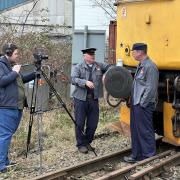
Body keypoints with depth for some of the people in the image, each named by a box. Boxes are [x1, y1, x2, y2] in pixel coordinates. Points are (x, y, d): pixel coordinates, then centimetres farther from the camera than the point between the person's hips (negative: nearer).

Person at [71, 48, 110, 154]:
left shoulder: (99, 66, 9)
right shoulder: (78, 67, -1)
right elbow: (73, 79, -14)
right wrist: (85, 82, -29)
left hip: (94, 99, 3)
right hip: (81, 99, -3)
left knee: (93, 124, 7)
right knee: (80, 123, 2)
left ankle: (88, 142, 26)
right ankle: (81, 144, 16)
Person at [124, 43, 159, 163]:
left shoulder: (150, 67, -16)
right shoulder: (140, 66, 14)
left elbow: (151, 89, -19)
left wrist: (142, 104, -18)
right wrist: (132, 100, 15)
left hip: (143, 105, -10)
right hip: (136, 104, 10)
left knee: (145, 131, -1)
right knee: (135, 130, 14)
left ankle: (149, 156, 11)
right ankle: (137, 155, 24)